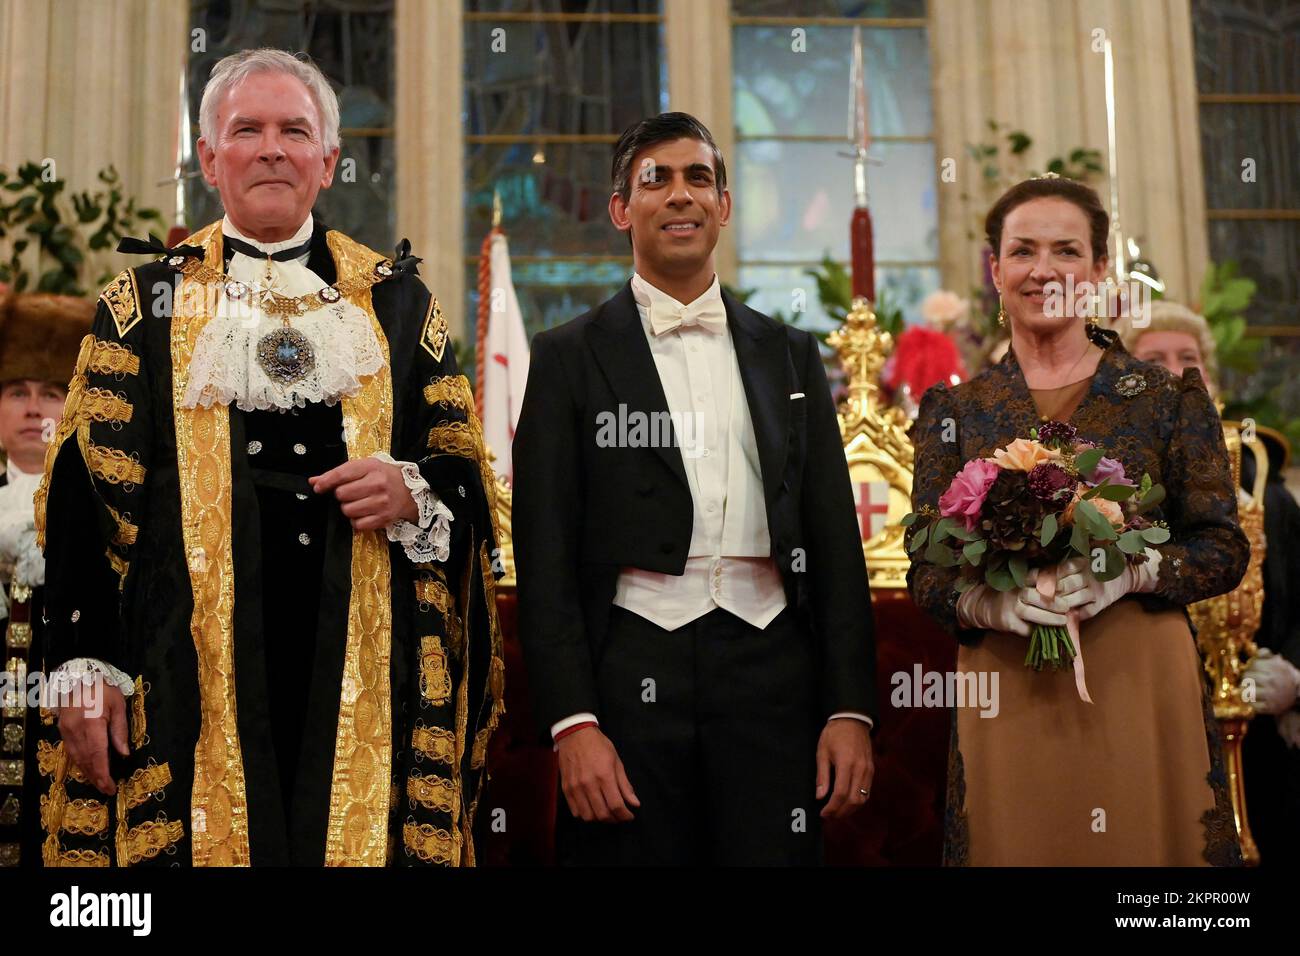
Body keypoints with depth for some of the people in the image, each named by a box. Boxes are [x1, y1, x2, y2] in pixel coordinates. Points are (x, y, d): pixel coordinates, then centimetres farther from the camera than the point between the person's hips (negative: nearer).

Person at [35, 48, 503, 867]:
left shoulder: (397, 299, 12)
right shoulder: (145, 302, 9)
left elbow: (465, 473, 13)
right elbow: (89, 490, 4)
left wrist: (415, 493, -10)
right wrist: (85, 671, -3)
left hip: (362, 667, 1)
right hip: (188, 667, 0)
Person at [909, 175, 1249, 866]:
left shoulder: (1169, 395, 4)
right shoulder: (954, 412, 7)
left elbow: (1224, 550, 2)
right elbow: (926, 574, 4)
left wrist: (1132, 572, -16)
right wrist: (989, 601, -17)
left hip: (1143, 679, 0)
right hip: (1006, 697, 1)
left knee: (1146, 842, 5)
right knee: (1017, 846, 6)